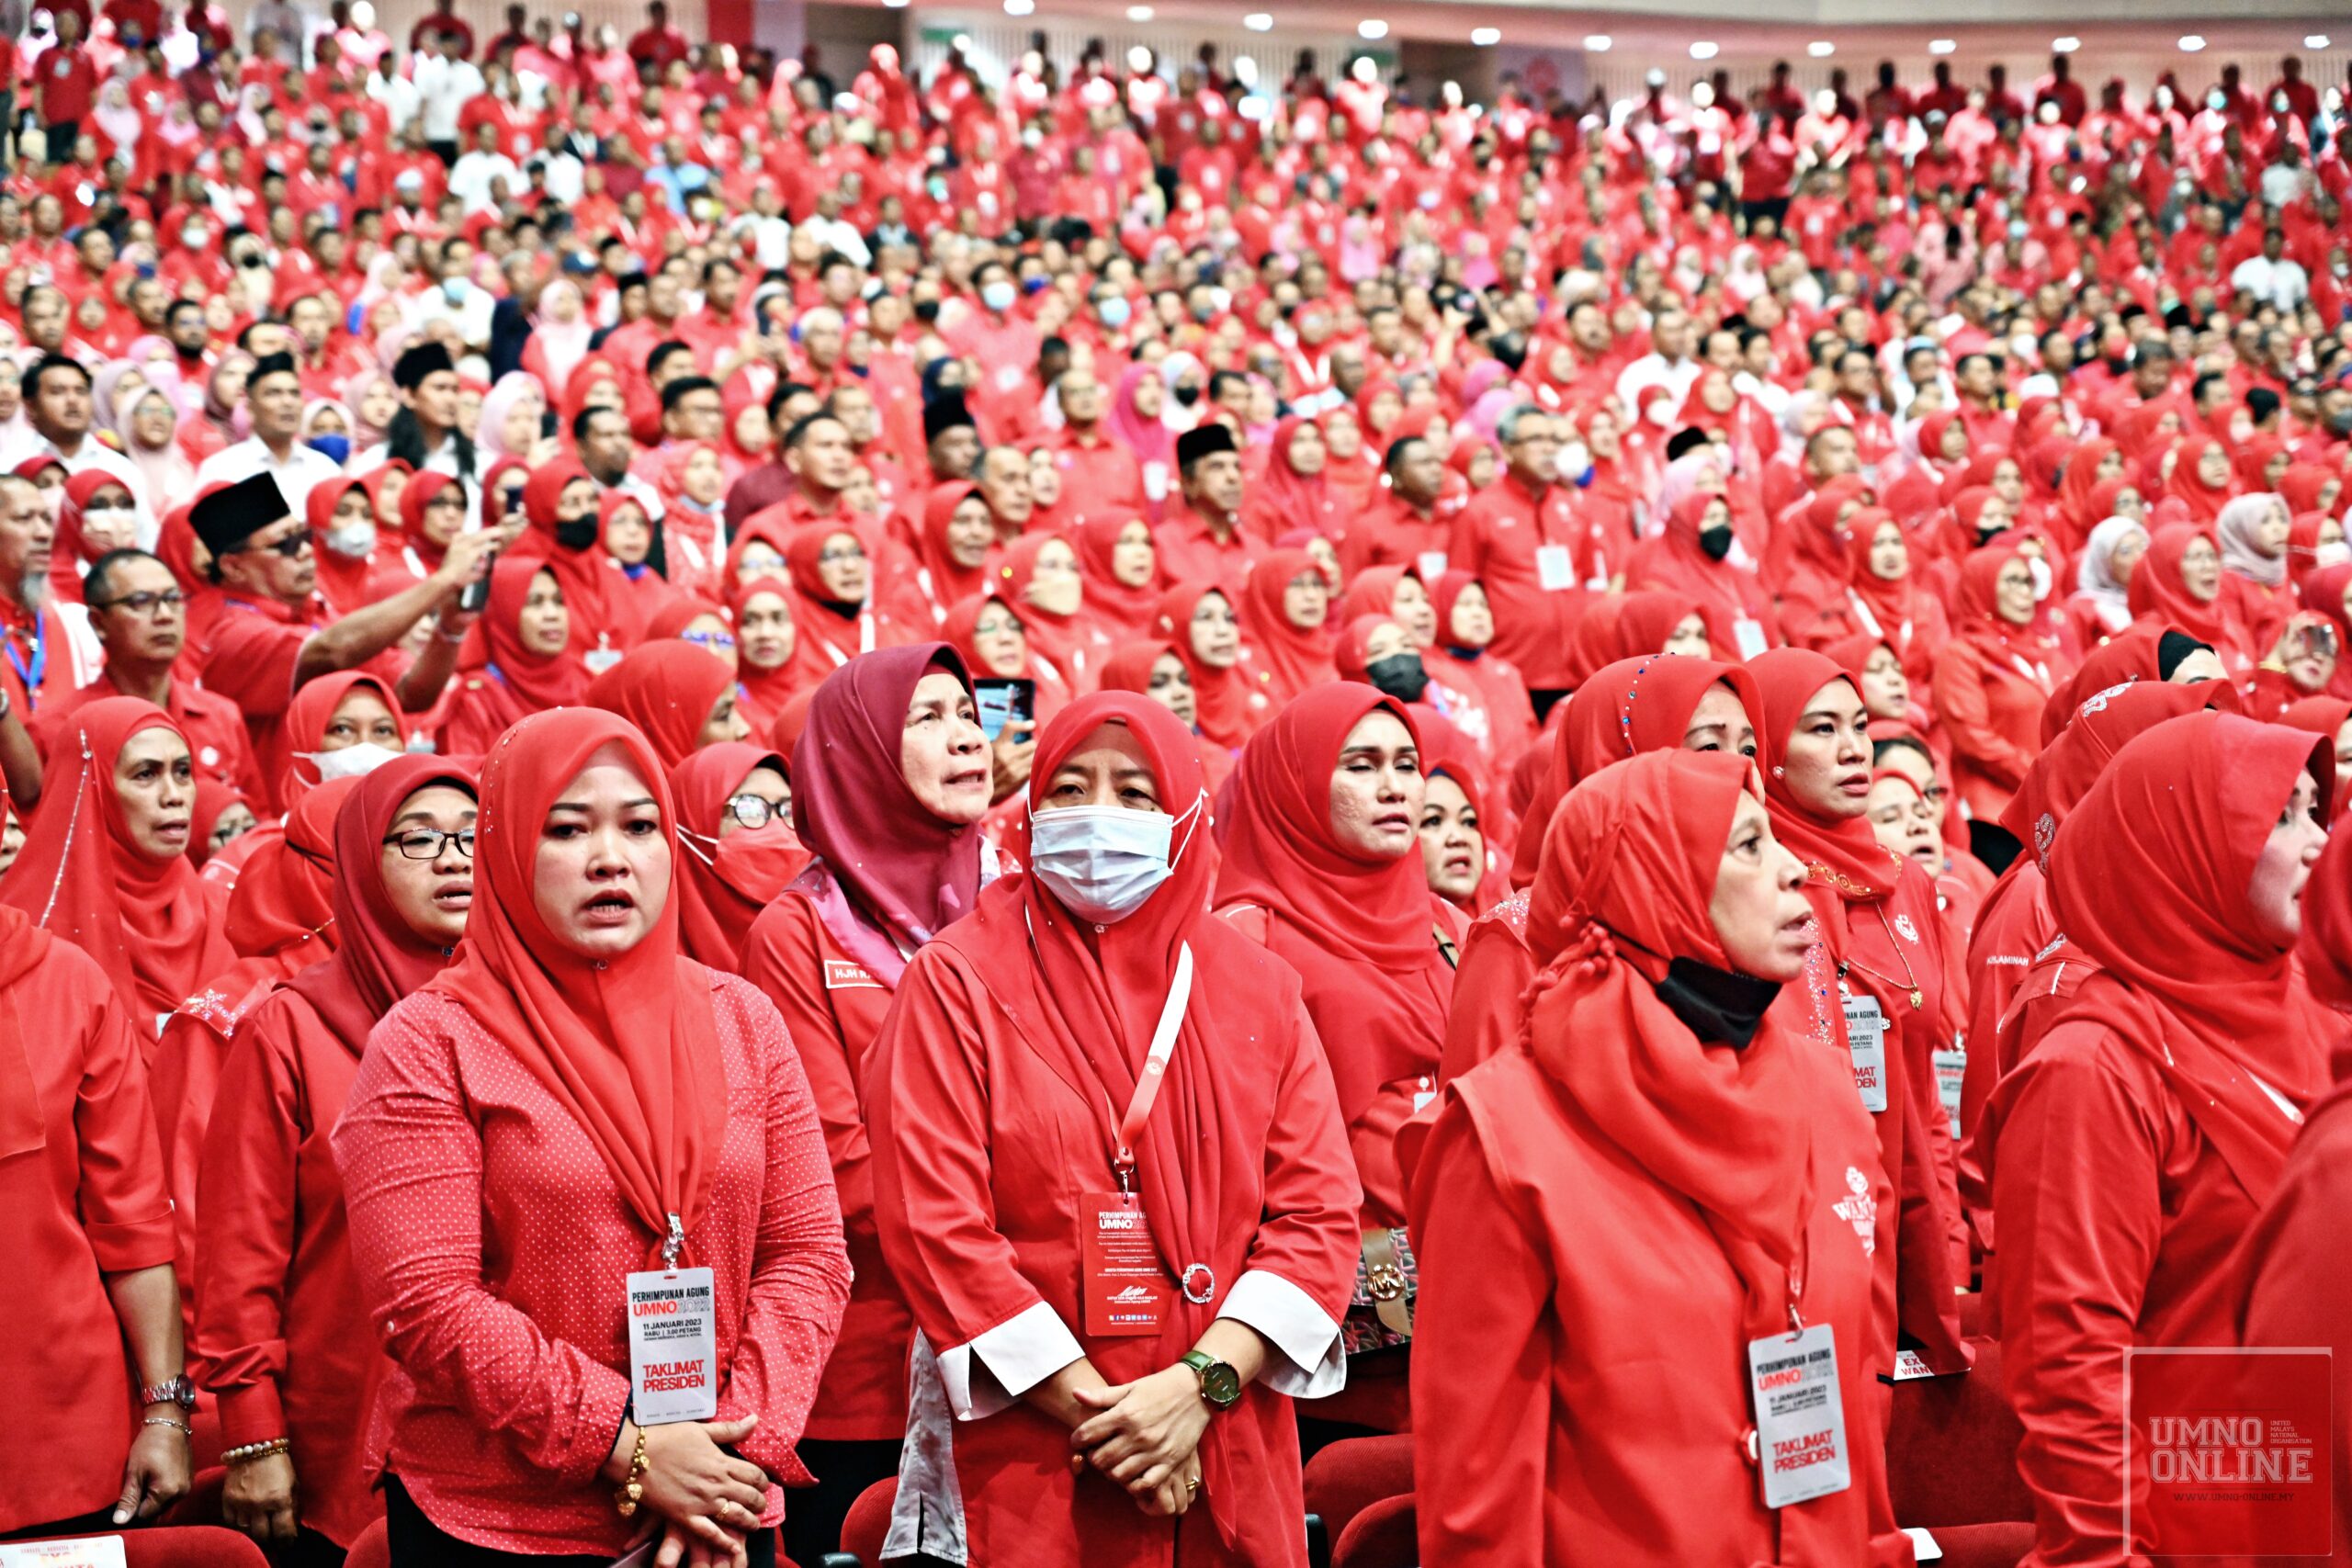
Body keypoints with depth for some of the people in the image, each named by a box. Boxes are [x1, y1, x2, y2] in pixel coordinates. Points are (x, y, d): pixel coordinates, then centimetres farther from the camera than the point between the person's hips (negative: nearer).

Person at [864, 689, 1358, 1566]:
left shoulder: (1259, 990, 8)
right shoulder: (957, 982, -1)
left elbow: (1318, 1211, 2)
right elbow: (934, 1226, -9)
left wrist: (1200, 1384, -12)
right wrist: (1099, 1417, -12)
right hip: (1023, 1466, -3)